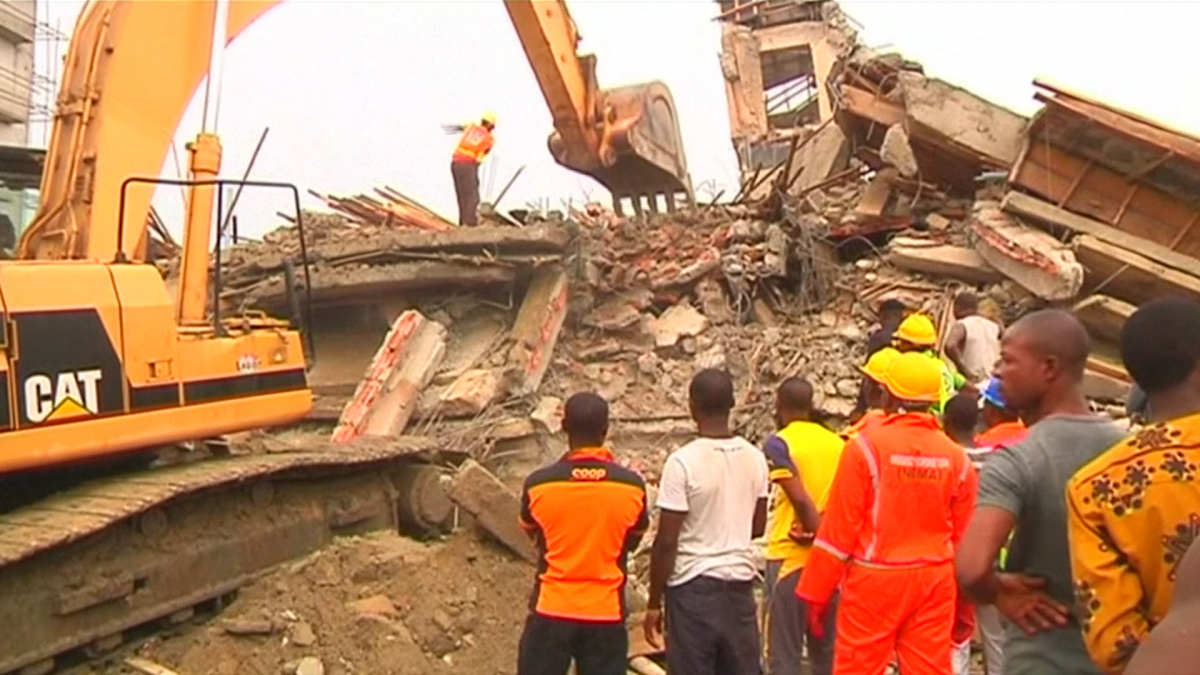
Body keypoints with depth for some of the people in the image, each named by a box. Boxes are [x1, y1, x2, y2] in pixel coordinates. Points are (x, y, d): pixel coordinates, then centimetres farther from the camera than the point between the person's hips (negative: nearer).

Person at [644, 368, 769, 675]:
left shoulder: (683, 461, -16)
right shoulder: (755, 458, 1)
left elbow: (666, 541, -14)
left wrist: (653, 604, -5)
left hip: (693, 586, -5)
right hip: (740, 583, 5)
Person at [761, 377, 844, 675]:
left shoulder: (779, 443, -9)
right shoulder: (838, 443, 7)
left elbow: (800, 498, -18)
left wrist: (816, 533, -6)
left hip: (790, 557, -5)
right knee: (826, 650, 15)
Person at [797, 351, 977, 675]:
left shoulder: (868, 445, -11)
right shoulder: (955, 457, 1)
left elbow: (840, 527, -10)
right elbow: (963, 538, 6)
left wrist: (816, 592, -1)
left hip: (875, 579, -4)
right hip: (934, 580, 4)